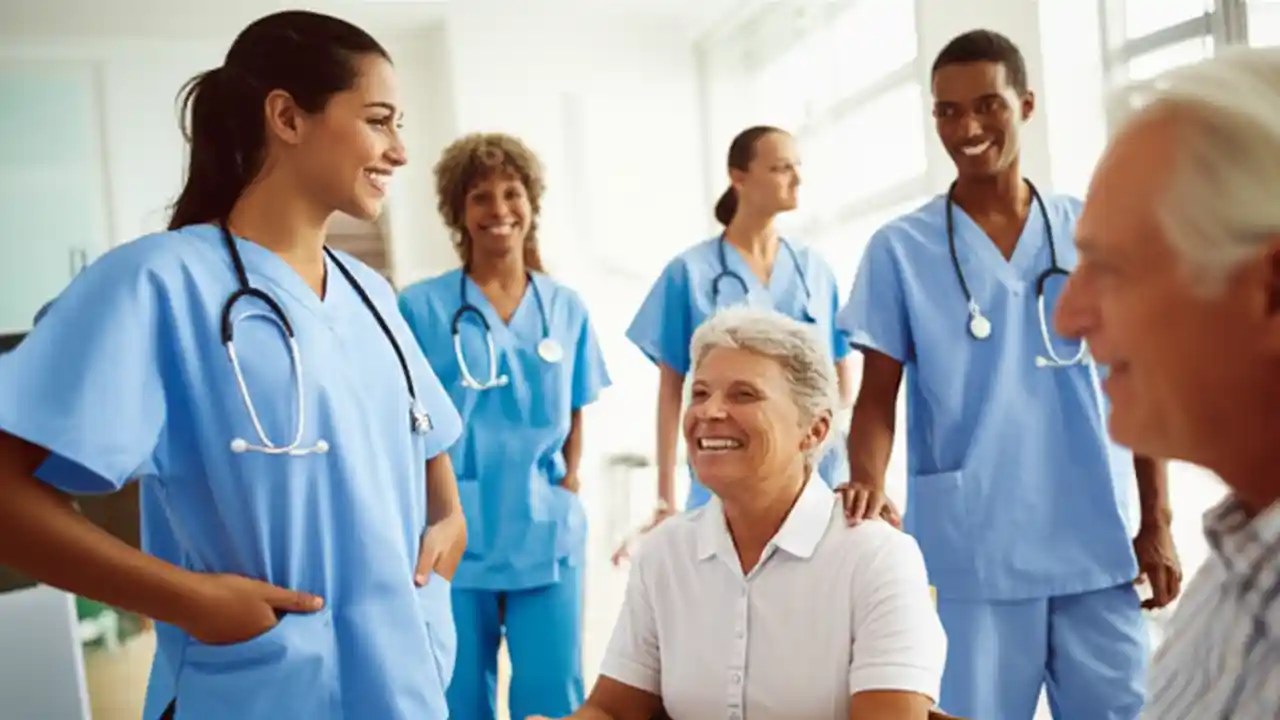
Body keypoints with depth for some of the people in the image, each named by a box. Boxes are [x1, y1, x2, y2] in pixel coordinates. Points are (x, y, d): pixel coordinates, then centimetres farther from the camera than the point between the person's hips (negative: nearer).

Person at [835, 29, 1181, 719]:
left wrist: (1156, 521, 6)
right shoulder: (900, 248, 0)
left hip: (1096, 551, 2)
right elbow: (877, 397, -1)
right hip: (969, 556, -2)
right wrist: (868, 482, -21)